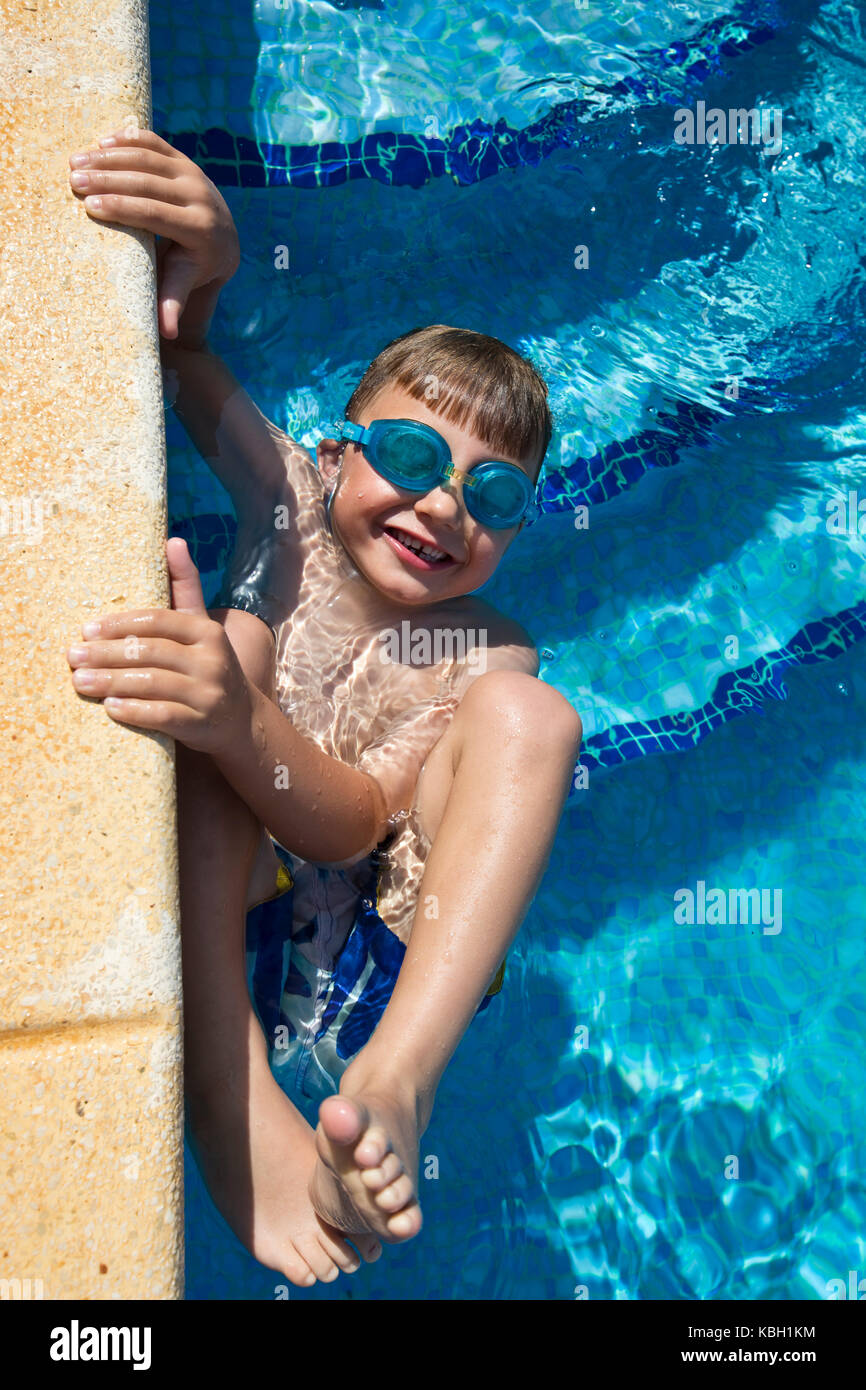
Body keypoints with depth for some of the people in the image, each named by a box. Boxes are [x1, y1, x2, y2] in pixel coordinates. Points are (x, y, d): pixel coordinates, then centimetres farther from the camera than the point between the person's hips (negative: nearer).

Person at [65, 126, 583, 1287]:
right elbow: (186, 360, -5)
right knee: (234, 639, -25)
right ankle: (234, 1106, -38)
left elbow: (357, 825, -18)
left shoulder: (485, 656, -2)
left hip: (383, 967, -1)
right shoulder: (292, 511, 5)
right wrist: (200, 268, -30)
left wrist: (241, 727, -39)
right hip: (196, 930, 2)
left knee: (528, 711, -21)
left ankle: (392, 1082, -35)